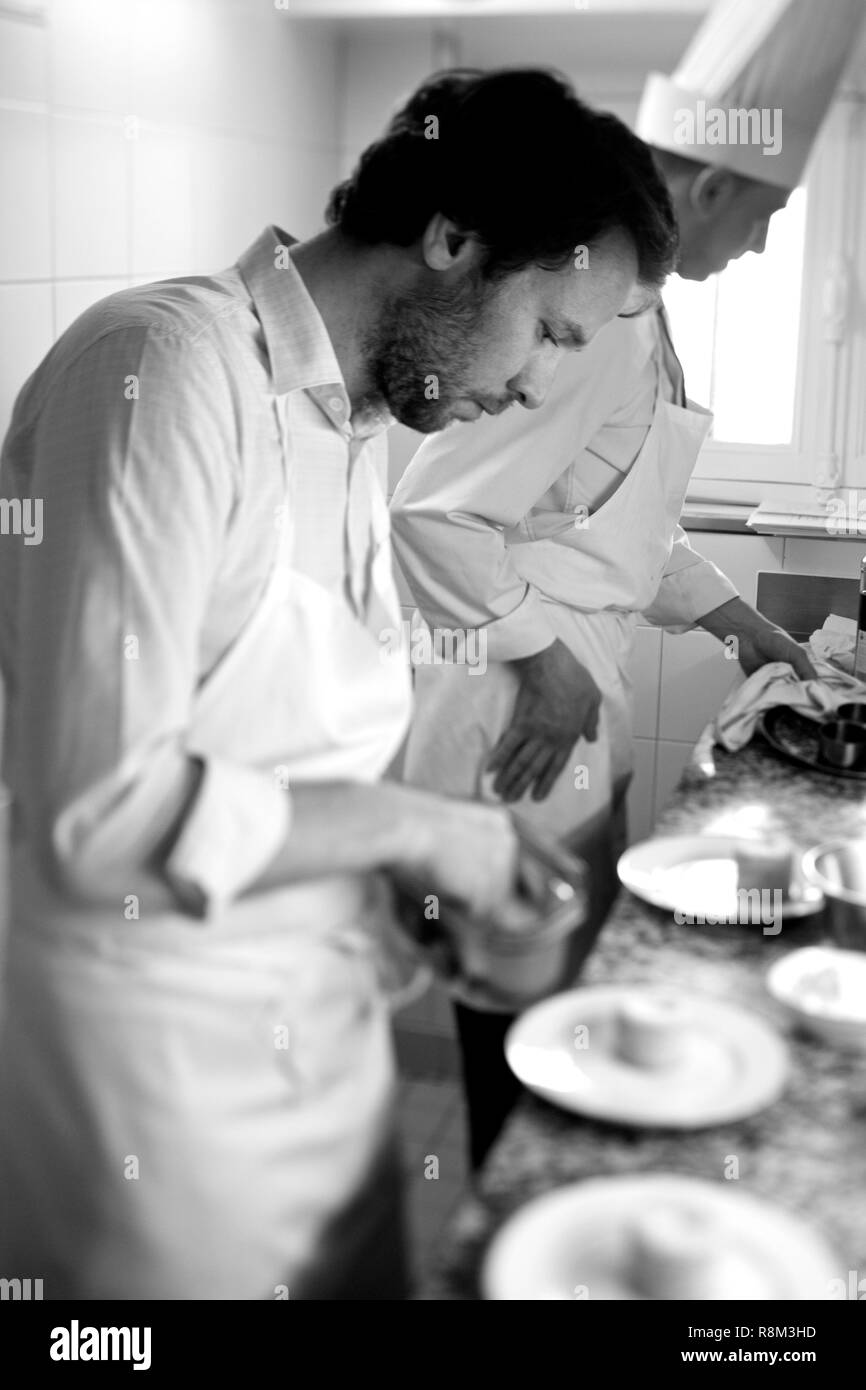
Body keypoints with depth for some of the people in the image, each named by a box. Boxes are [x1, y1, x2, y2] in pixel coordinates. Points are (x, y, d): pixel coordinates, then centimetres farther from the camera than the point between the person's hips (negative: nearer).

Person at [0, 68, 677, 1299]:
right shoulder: (163, 367, -20)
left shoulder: (357, 421, 7)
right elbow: (100, 816, -26)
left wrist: (453, 879, 2)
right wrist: (411, 826, -17)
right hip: (173, 1067, -8)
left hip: (331, 1030, 8)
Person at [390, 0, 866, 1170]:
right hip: (522, 718, -10)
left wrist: (740, 623, 19)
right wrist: (547, 665, -18)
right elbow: (433, 516, -25)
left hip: (580, 690, 10)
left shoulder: (636, 314, 12)